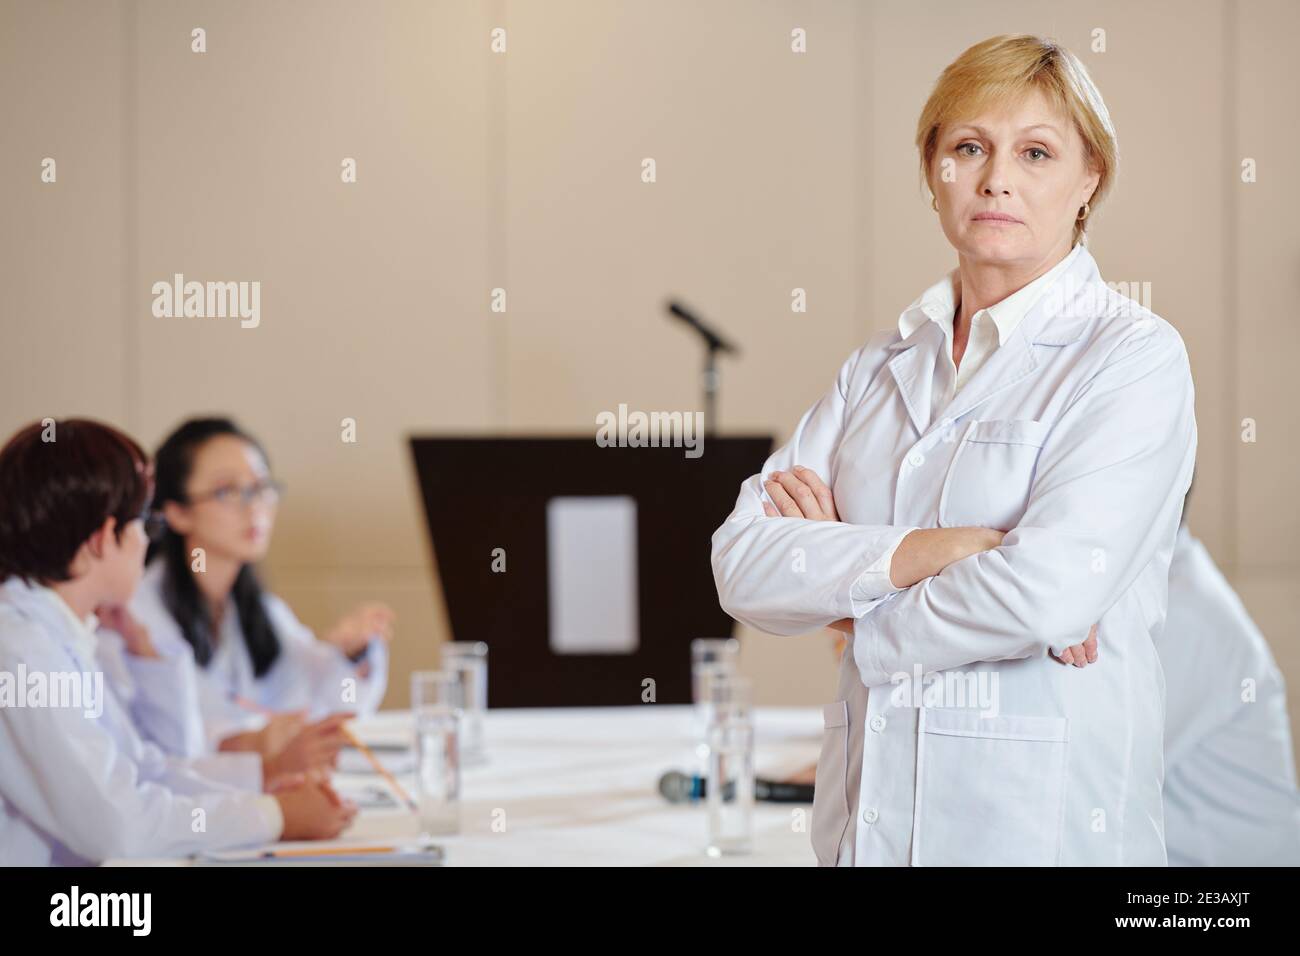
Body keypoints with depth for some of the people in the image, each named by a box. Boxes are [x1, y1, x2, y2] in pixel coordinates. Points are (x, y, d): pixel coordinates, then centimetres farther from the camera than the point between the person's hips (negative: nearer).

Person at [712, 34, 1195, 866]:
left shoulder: (1135, 358, -7)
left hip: (1043, 826, -5)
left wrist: (851, 596, -6)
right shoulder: (881, 366, 10)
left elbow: (1049, 593, -20)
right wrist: (922, 552, -17)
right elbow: (743, 565, -2)